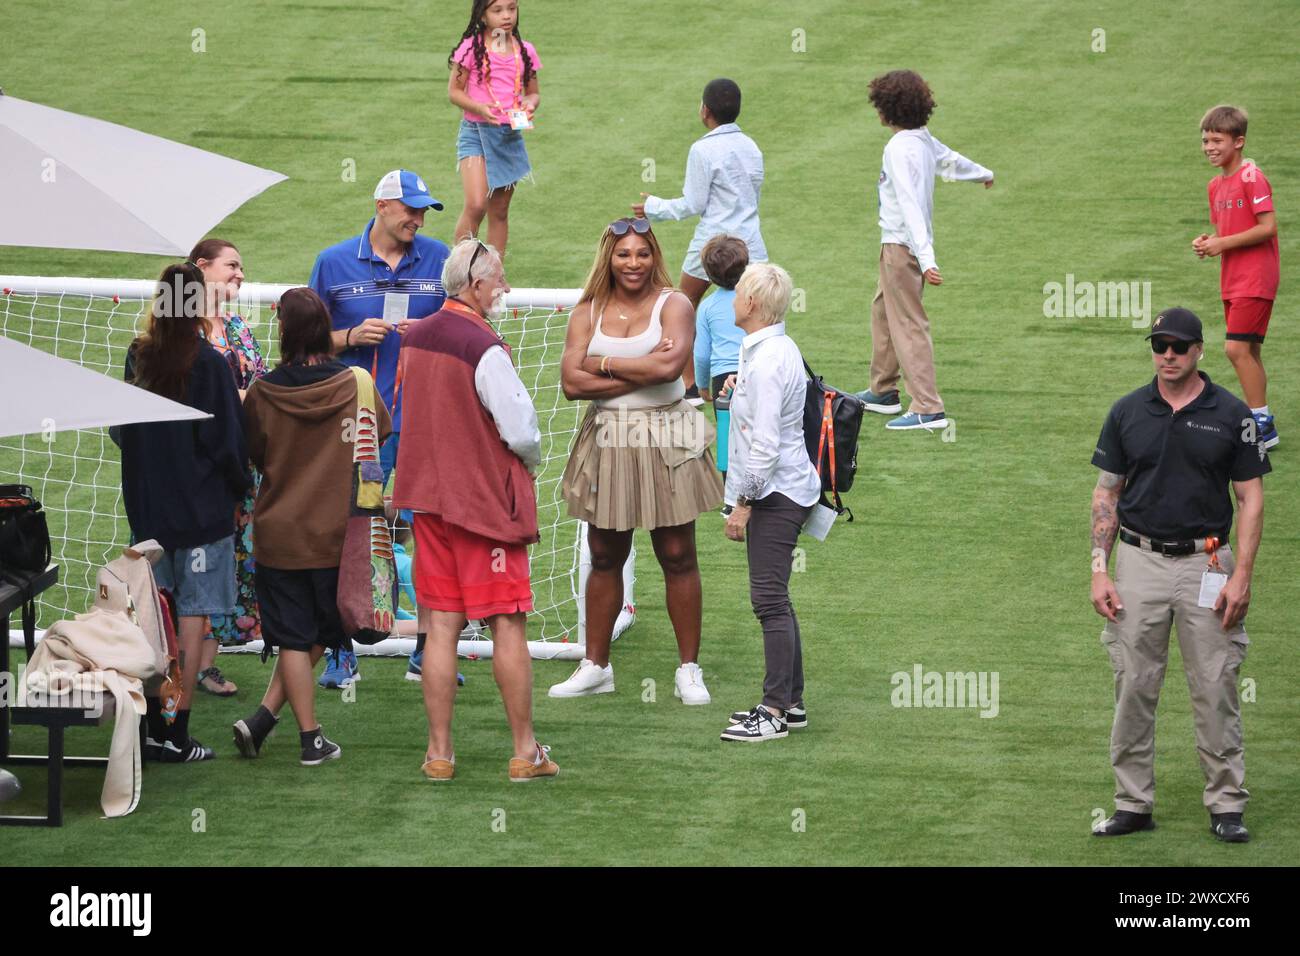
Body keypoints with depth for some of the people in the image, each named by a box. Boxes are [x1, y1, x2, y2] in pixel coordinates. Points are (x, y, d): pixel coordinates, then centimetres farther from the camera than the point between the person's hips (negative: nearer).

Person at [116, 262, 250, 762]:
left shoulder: (139, 358, 1)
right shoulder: (208, 364, -14)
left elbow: (120, 430, 10)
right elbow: (227, 440, -12)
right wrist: (241, 487, 5)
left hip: (148, 508, 5)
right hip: (202, 509, -5)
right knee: (192, 620, 0)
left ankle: (153, 730, 14)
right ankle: (176, 735, 0)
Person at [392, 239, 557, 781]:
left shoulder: (416, 339, 6)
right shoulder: (485, 349, -17)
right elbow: (522, 431, -16)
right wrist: (530, 460, 5)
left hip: (428, 496, 7)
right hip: (487, 500, -7)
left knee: (441, 625, 8)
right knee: (509, 625, 1)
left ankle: (439, 753, 8)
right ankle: (526, 752, 5)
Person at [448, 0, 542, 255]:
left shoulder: (524, 51, 5)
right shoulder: (472, 48, -7)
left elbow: (533, 92, 15)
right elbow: (454, 91, -4)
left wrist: (530, 103, -9)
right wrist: (479, 108, -21)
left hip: (510, 135, 4)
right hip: (476, 131, -4)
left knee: (499, 211, 10)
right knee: (476, 205, -18)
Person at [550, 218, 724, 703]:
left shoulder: (672, 305, -2)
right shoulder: (587, 312, 6)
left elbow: (670, 365, -19)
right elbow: (571, 381, -7)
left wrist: (603, 363, -9)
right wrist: (641, 371, -12)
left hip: (665, 441, -3)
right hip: (607, 440, 3)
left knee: (677, 556, 1)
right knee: (604, 557, 9)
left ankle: (689, 670, 9)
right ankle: (595, 666, 19)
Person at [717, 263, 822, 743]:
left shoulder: (767, 361, -20)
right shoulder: (780, 348, 12)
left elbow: (766, 443, -23)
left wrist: (742, 503, -18)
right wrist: (740, 386, 15)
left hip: (776, 493, -11)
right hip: (783, 491, 11)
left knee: (769, 598, -9)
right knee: (773, 599, 16)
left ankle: (775, 711, -8)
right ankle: (789, 701, 22)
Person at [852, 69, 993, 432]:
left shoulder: (900, 149, -21)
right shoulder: (924, 140, 7)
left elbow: (911, 205, -29)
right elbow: (951, 160, 28)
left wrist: (925, 259, -35)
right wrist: (983, 174, 51)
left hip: (902, 246, -10)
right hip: (903, 243, 10)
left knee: (908, 324, -8)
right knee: (882, 310, 23)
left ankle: (928, 409, -9)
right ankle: (882, 392, 35)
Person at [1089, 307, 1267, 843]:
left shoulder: (1230, 414, -1)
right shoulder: (1127, 412, 4)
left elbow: (1251, 498, -1)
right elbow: (1106, 494, 7)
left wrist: (1241, 576, -9)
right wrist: (1099, 570, -2)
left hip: (1205, 564, -2)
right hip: (1139, 562, 2)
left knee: (1215, 688, 0)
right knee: (1134, 688, 3)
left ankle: (1226, 805, 6)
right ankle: (1133, 804, 10)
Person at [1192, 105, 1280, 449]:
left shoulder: (1251, 178, -14)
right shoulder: (1216, 185, 13)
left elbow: (1268, 227, -19)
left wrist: (1223, 243, -17)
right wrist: (1208, 242, 0)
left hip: (1255, 279, -9)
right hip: (1232, 280, 9)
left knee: (1237, 348, -15)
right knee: (1248, 352, 12)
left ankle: (1263, 424, -9)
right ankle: (1260, 424, 18)